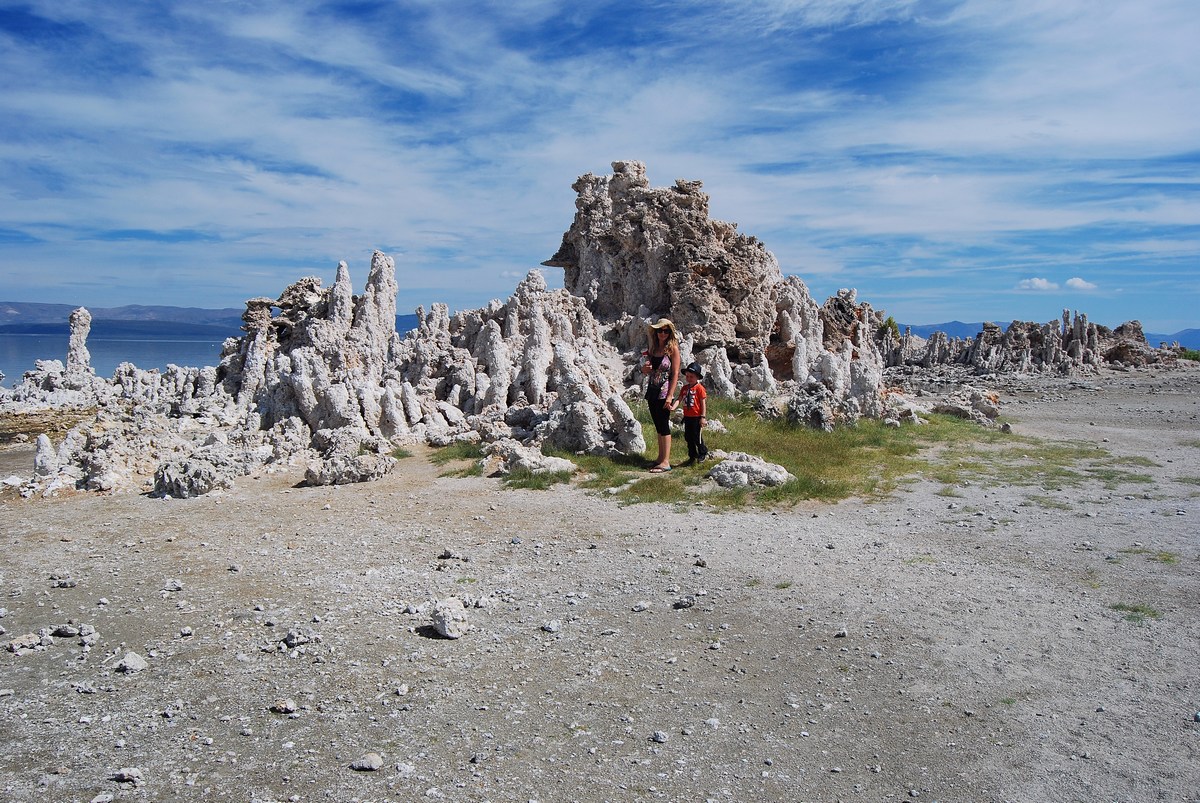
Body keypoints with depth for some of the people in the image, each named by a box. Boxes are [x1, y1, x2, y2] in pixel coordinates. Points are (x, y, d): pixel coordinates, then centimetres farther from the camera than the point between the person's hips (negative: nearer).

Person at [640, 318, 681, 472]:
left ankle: (666, 462, -4)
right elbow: (646, 371, 20)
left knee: (663, 426, -6)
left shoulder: (672, 348, -7)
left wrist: (670, 396, -18)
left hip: (664, 393, -7)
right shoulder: (653, 348, 11)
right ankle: (660, 457, 22)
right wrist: (644, 368, -5)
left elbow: (675, 374, -12)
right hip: (652, 391, 7)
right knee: (658, 426, 13)